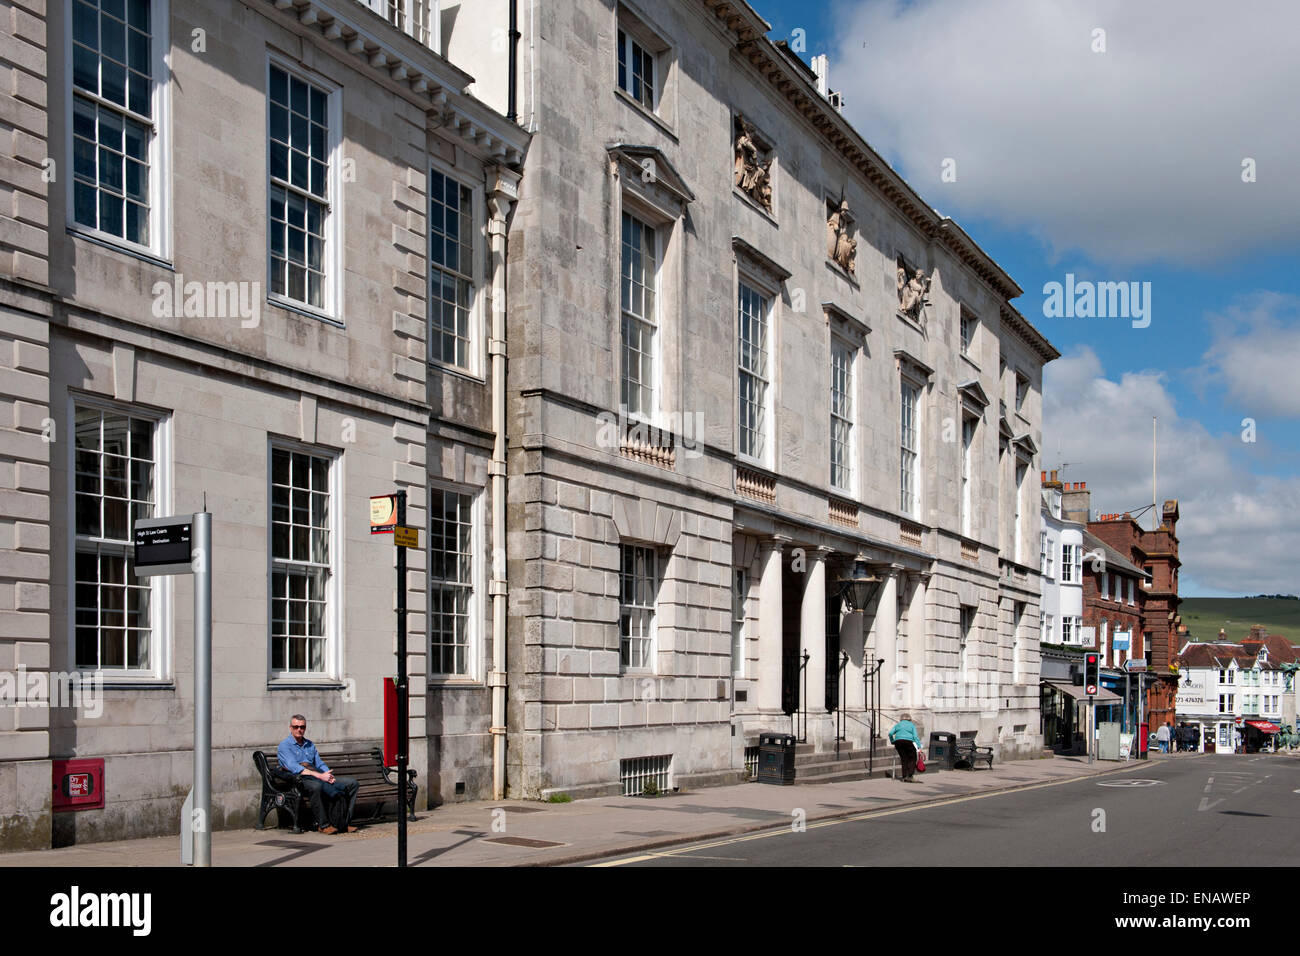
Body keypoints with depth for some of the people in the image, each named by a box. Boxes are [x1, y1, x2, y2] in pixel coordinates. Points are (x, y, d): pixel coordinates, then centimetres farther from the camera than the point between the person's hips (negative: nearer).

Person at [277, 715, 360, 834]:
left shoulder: (310, 745, 27)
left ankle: (343, 823, -11)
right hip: (299, 778, -7)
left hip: (318, 776, 7)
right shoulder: (284, 746, 2)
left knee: (352, 783, -8)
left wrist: (328, 775, -4)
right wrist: (319, 775, -21)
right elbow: (294, 768, -13)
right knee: (316, 786, -42)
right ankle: (323, 824, -29)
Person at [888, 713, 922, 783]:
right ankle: (910, 775, -8)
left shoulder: (898, 725, 25)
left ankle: (904, 776, 4)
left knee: (904, 759, 10)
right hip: (908, 741, -3)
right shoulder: (911, 725, 19)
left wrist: (892, 742, 20)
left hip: (898, 741, 3)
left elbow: (890, 733, 12)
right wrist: (919, 747, 0)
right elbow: (915, 736, 6)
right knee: (912, 759, 6)